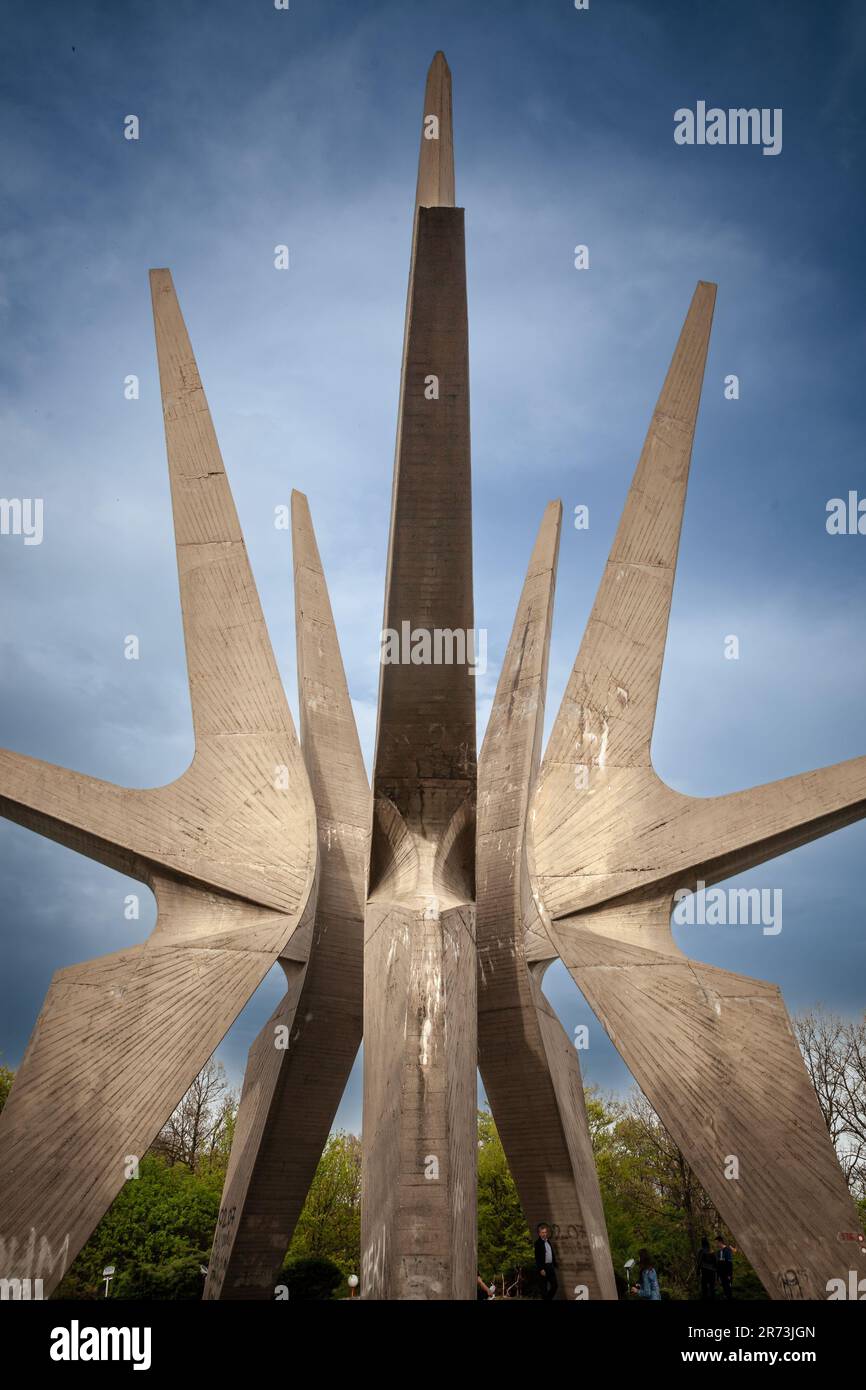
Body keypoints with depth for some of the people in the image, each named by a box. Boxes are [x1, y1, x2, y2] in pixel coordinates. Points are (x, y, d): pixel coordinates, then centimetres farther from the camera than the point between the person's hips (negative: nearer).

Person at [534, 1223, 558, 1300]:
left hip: (551, 1266, 7)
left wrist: (554, 1265, 13)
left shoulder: (549, 1242, 14)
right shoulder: (538, 1243, -10)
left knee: (555, 1285, 8)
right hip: (543, 1267, -7)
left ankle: (549, 1298, 23)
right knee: (544, 1287, 0)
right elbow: (537, 1258, -14)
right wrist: (541, 1269, -19)